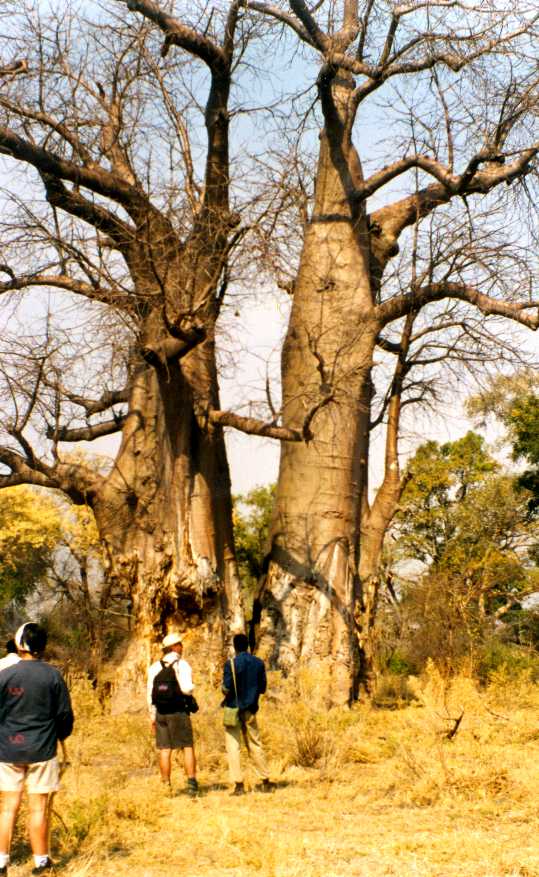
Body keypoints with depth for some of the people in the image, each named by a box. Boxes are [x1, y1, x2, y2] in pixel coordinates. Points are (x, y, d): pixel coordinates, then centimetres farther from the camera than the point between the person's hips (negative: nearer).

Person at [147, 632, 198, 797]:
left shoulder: (155, 667, 8)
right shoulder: (182, 665, -5)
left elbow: (150, 693, 8)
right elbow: (186, 689, -16)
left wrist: (152, 715, 14)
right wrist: (192, 686, 6)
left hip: (160, 711, 4)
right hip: (179, 710, -4)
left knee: (164, 749, 5)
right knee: (187, 747, 3)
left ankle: (166, 785, 7)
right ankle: (192, 782, -2)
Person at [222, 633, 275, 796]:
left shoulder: (231, 664, -12)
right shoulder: (258, 663, 2)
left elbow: (226, 688, -15)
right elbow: (262, 688, 6)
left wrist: (226, 698, 7)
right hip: (250, 709, 4)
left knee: (233, 747, 0)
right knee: (255, 745, 14)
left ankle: (238, 784, -5)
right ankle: (265, 781, 19)